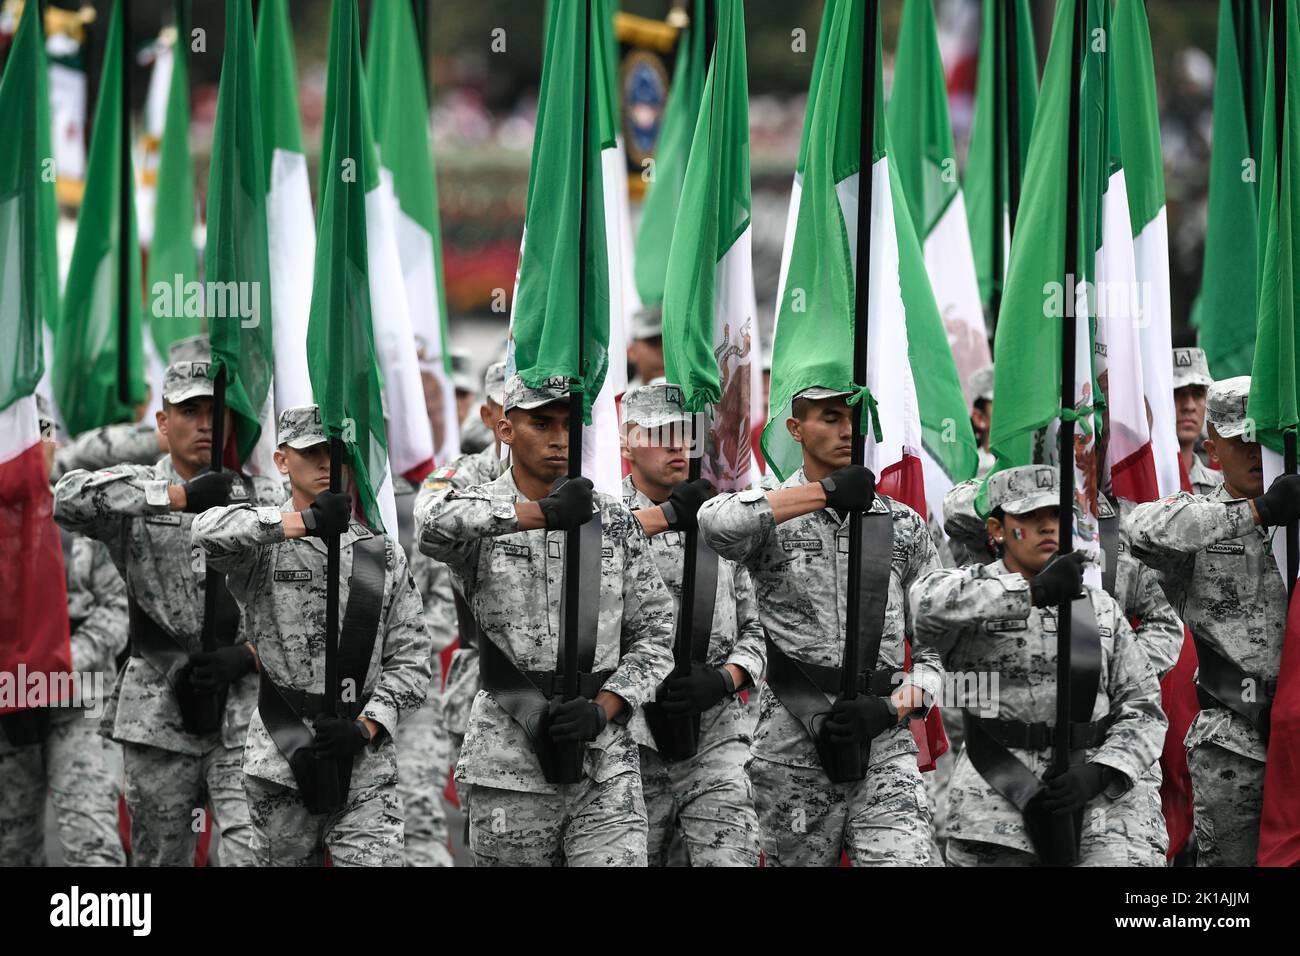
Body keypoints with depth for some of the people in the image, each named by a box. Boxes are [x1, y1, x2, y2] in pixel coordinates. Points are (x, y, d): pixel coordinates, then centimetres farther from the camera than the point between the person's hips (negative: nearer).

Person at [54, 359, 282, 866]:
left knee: (254, 856, -14)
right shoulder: (135, 494, 2)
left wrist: (246, 656, -12)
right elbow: (69, 498, -21)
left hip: (245, 711, 0)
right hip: (158, 712, 0)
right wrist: (181, 496, -25)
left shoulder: (264, 498, 7)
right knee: (160, 858, 10)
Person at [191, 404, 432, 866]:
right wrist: (305, 522, -30)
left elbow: (410, 660, 8)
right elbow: (210, 531, -22)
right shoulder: (261, 548, 2)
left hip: (366, 763, 1)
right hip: (281, 763, -1)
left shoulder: (384, 554, 12)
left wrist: (365, 727, -8)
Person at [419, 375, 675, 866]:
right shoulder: (479, 514, -1)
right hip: (511, 766, -2)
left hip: (606, 766, 2)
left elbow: (655, 632, 8)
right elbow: (436, 528, -27)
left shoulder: (615, 520, 9)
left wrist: (603, 710, -9)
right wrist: (542, 512, -36)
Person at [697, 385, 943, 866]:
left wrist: (890, 709, -8)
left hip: (887, 751, 1)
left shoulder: (904, 526, 11)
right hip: (793, 752, -1)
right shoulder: (772, 516, 2)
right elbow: (718, 523, -25)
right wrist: (826, 492, -20)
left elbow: (937, 647, 11)